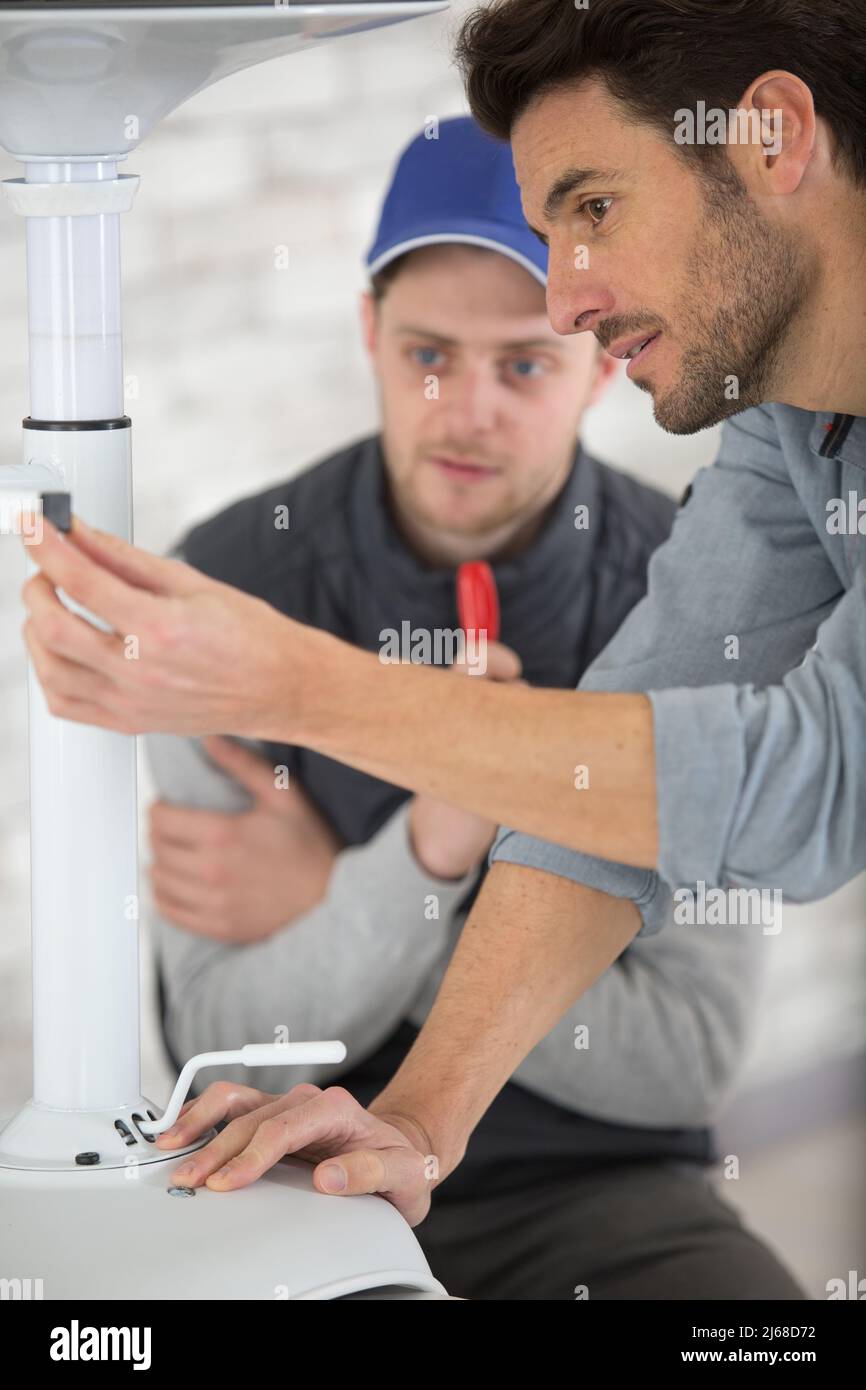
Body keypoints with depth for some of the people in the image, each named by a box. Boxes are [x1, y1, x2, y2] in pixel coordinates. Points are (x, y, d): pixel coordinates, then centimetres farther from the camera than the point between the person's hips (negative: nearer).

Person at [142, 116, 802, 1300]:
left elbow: (686, 1056, -10)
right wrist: (428, 851, -30)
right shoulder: (226, 589, -10)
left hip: (600, 1194, 1)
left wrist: (328, 903, -13)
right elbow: (235, 1048, -12)